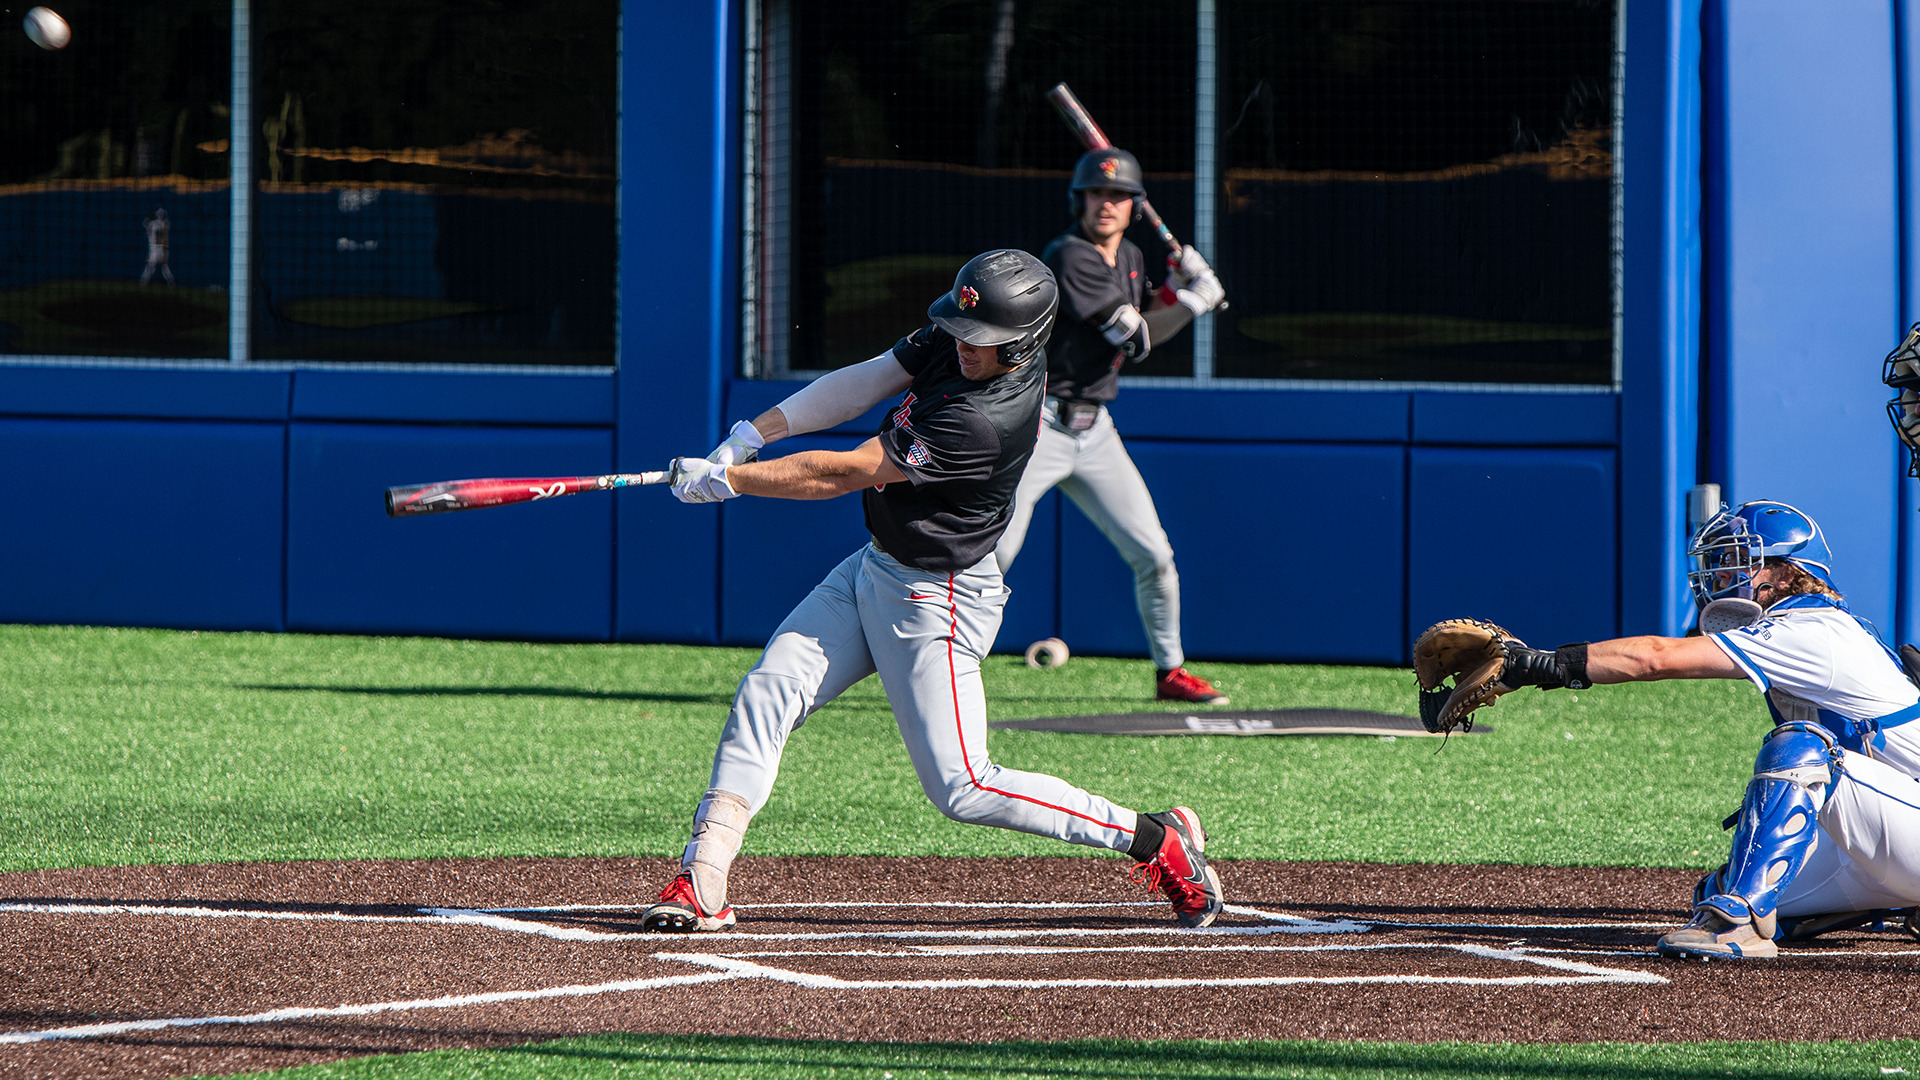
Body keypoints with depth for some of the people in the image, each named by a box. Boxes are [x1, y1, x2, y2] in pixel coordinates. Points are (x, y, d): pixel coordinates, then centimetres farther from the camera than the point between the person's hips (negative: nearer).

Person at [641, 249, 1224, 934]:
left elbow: (843, 473, -25)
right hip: (873, 570, 9)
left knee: (962, 789, -7)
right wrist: (755, 432, -11)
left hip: (936, 601, -9)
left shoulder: (986, 421, -31)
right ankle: (700, 888, -2)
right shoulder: (955, 342, -5)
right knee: (763, 698, -1)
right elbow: (859, 385, 1)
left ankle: (1157, 839, 3)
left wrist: (727, 480, -17)